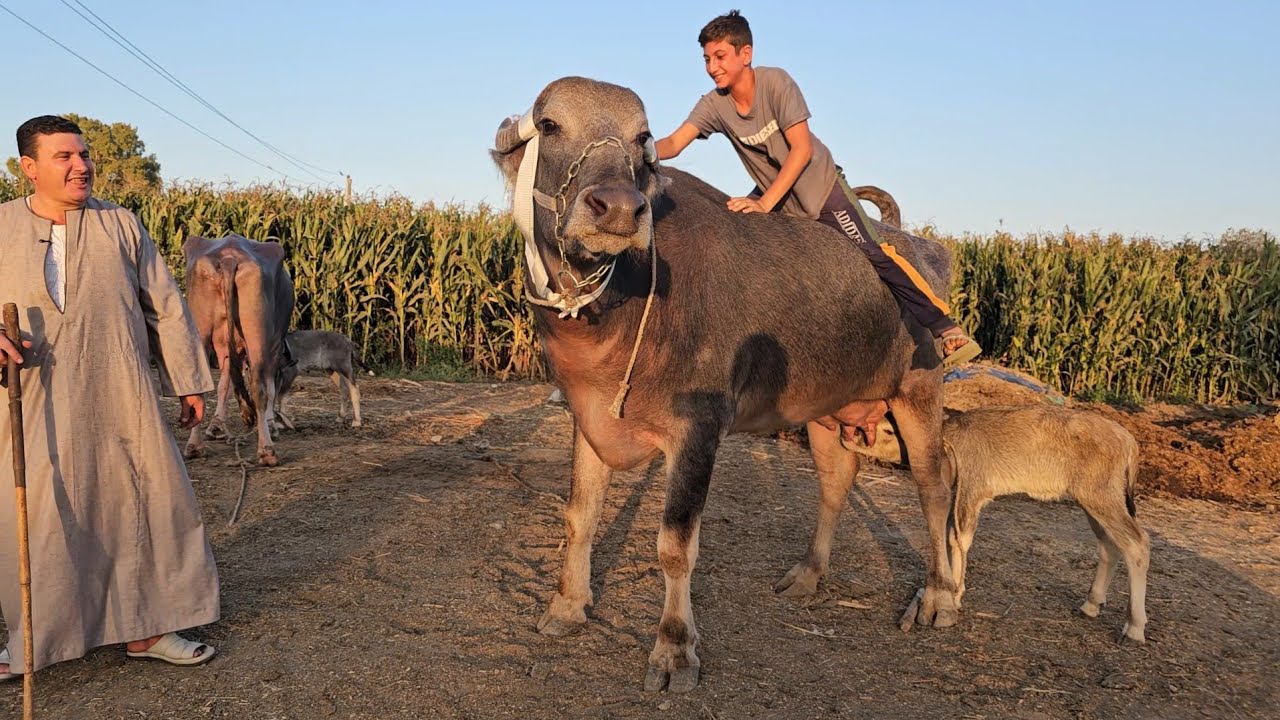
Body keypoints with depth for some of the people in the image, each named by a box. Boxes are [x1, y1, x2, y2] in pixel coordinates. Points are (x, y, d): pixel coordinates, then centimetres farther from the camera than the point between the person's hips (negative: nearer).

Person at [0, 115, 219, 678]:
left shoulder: (119, 225, 6)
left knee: (147, 505, 5)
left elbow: (165, 307, 8)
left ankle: (144, 629, 20)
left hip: (121, 400, 1)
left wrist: (189, 381, 8)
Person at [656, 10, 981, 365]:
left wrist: (764, 203, -34)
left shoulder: (775, 82, -24)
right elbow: (673, 143, -23)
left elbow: (802, 149, -27)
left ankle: (944, 327, -3)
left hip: (822, 187, -5)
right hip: (777, 200, 5)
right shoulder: (714, 104, -14)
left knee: (873, 254, -11)